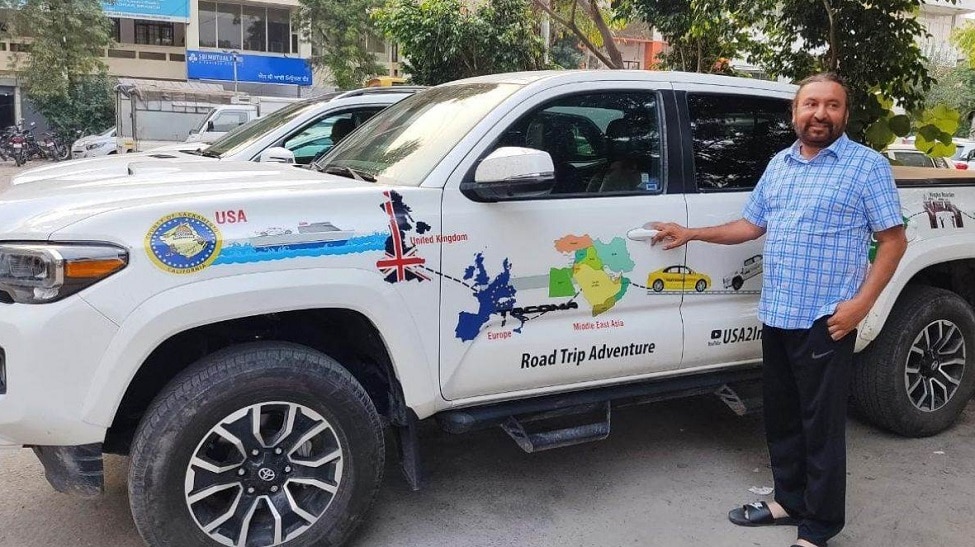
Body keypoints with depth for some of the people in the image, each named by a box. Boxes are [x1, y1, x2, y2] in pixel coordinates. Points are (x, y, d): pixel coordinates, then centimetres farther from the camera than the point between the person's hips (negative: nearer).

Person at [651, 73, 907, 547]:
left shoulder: (867, 165, -5)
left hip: (825, 320, -6)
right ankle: (789, 499, 34)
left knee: (821, 424, 2)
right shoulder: (779, 164, 13)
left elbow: (893, 239, -6)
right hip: (776, 314, 7)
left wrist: (861, 302, -15)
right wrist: (691, 234, 14)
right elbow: (752, 225, 20)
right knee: (780, 415, 16)